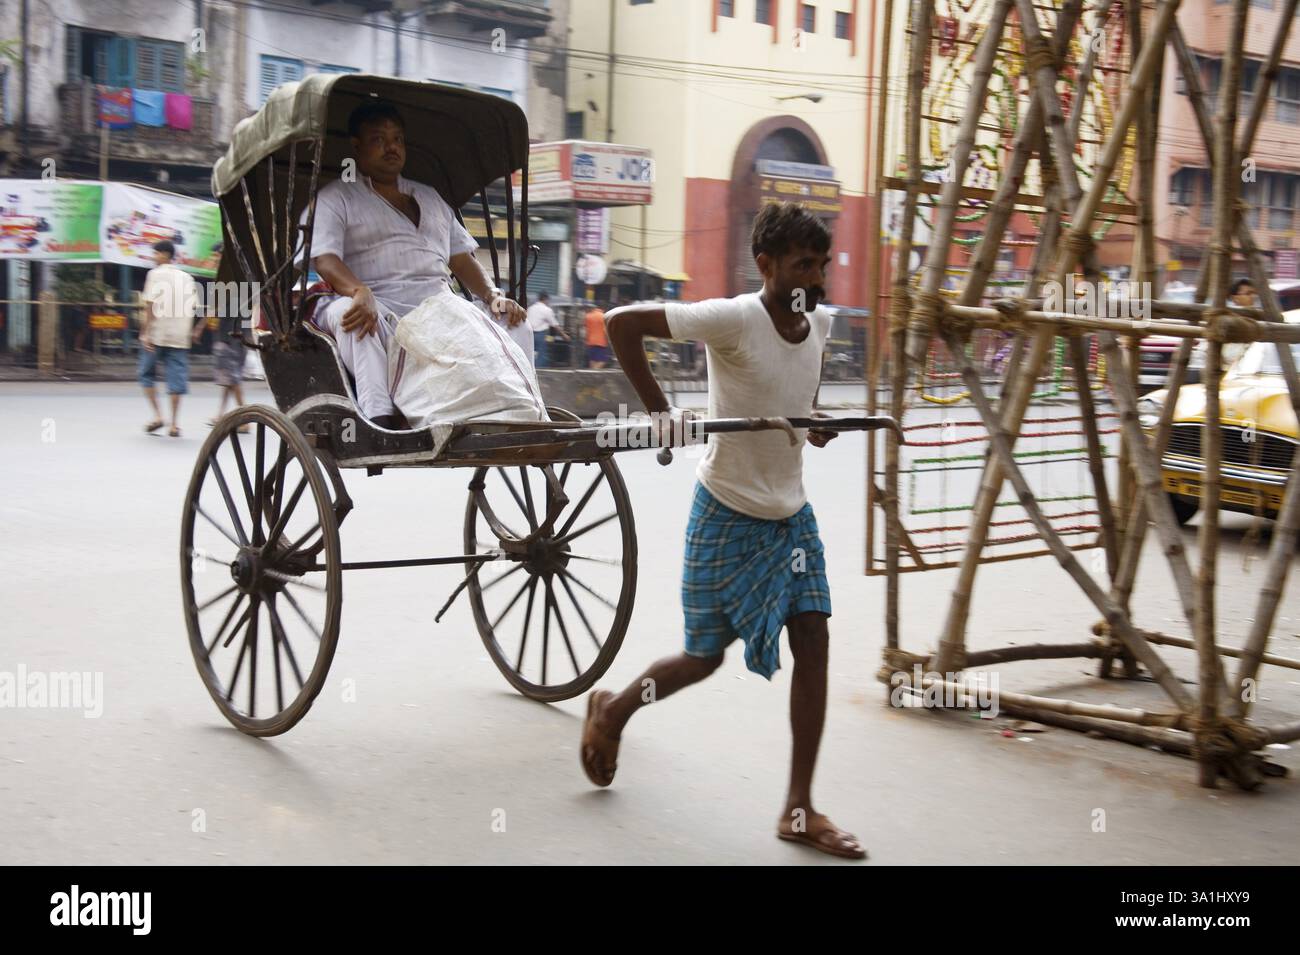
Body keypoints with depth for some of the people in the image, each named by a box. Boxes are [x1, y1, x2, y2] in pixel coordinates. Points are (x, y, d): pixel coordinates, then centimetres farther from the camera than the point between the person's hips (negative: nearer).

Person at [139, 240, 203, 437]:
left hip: (156, 334, -4)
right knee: (176, 378, 2)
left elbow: (150, 305, -11)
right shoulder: (187, 277, 12)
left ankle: (157, 414, 1)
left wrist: (145, 333, -12)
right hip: (180, 336, 4)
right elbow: (196, 307, 9)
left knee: (146, 374, 12)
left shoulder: (155, 274, -3)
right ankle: (175, 424, -2)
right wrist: (197, 329, 19)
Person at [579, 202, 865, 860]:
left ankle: (799, 810, 6)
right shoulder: (732, 319, -21)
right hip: (727, 516, -6)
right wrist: (660, 412, -22)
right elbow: (623, 323, -19)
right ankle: (612, 710, 35)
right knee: (705, 656, 5)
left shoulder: (819, 324, 0)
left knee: (813, 643, -2)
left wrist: (813, 419, 4)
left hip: (792, 514, 6)